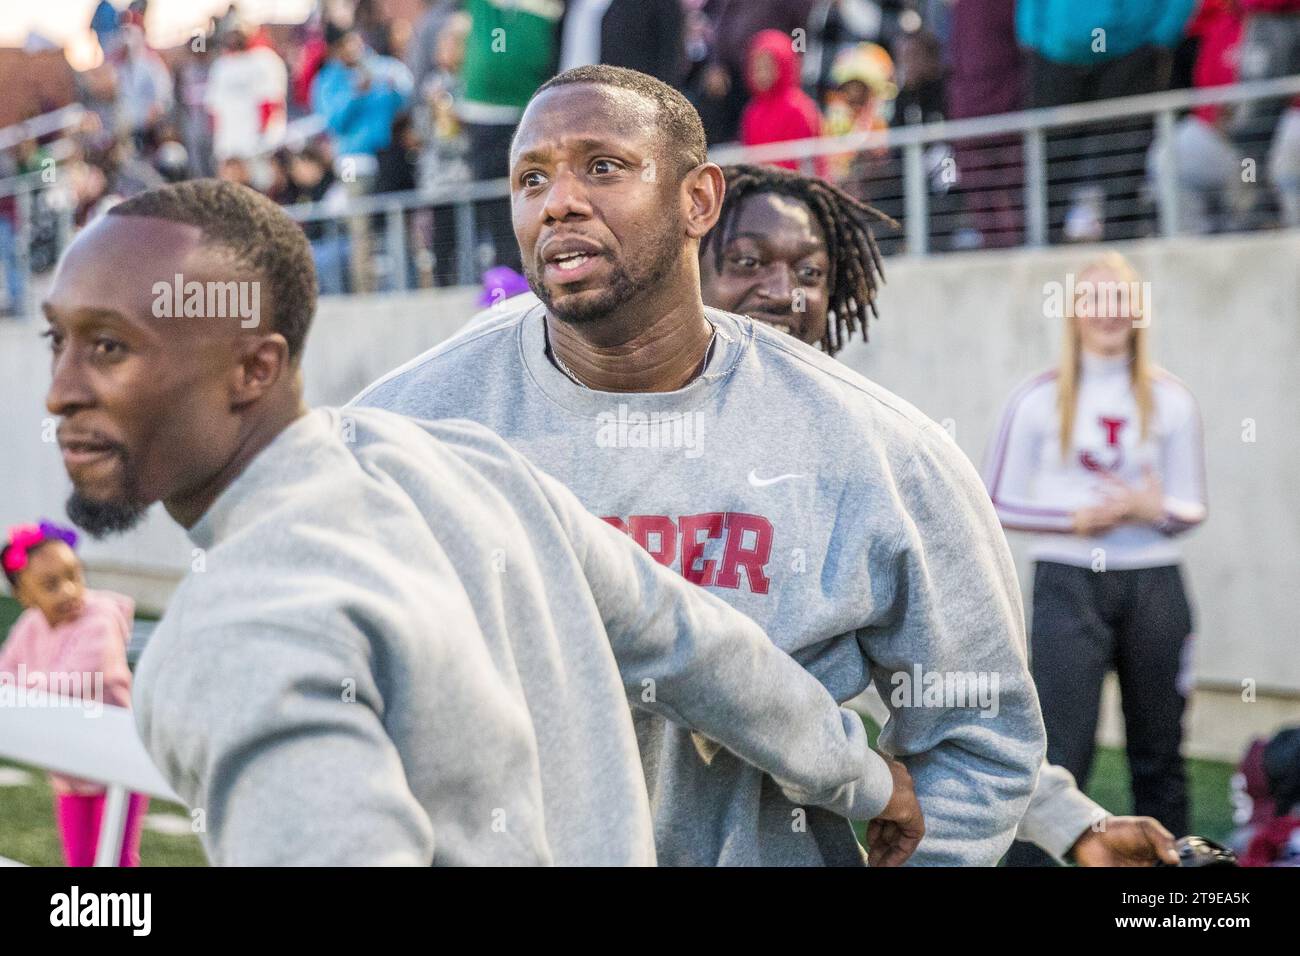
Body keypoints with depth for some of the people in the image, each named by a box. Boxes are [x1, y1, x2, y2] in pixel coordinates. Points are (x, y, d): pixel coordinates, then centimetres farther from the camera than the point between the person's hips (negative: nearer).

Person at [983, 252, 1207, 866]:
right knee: (1060, 757, -8)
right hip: (1068, 584, -3)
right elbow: (999, 503, 0)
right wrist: (1077, 518, -15)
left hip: (1152, 585, 3)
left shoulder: (1169, 399, 7)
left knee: (1158, 755, 10)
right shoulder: (1040, 399, 1)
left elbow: (1193, 508, 9)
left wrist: (1156, 509, -14)